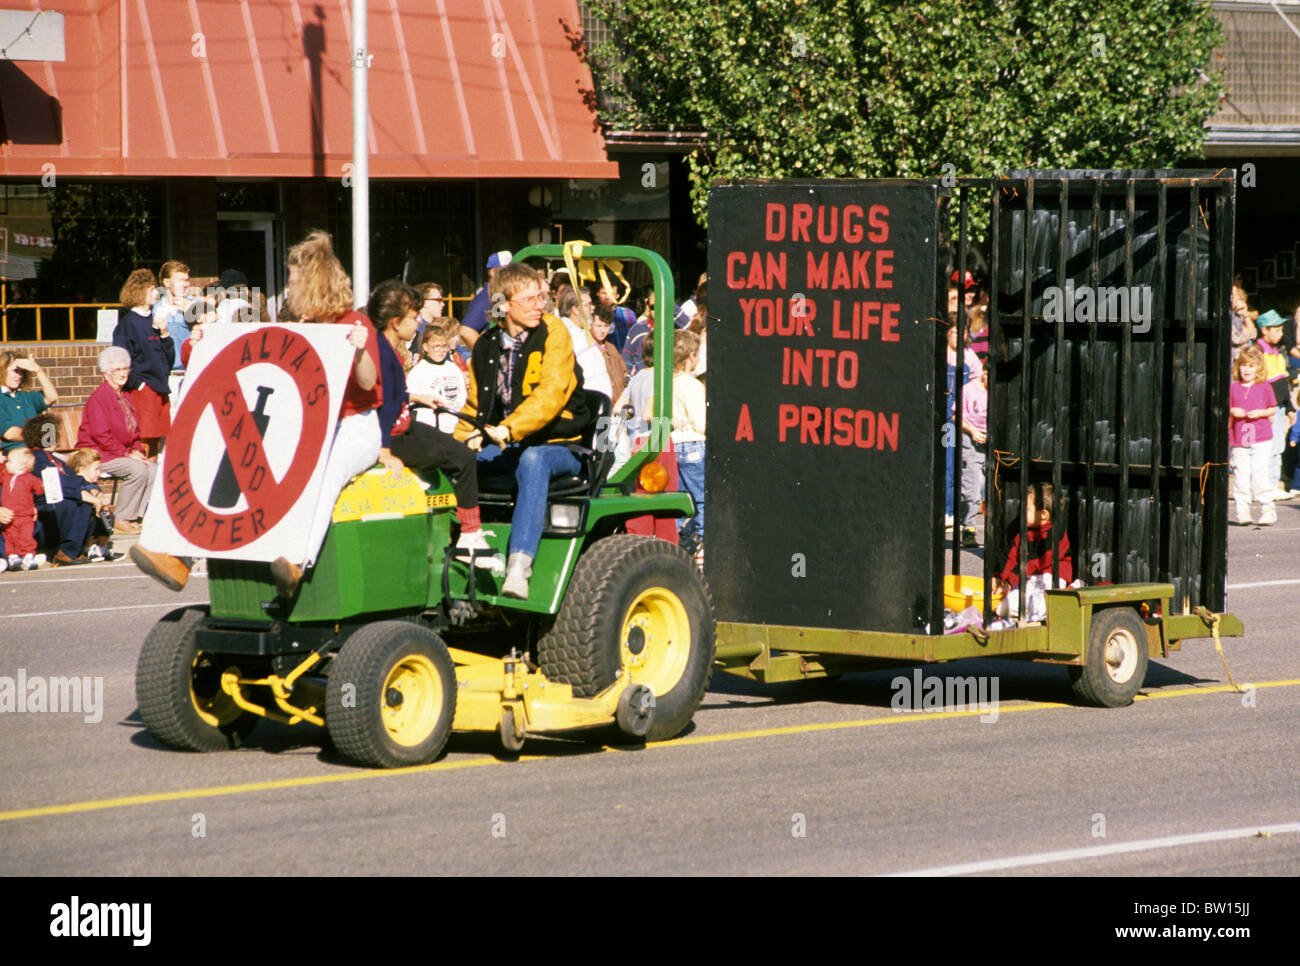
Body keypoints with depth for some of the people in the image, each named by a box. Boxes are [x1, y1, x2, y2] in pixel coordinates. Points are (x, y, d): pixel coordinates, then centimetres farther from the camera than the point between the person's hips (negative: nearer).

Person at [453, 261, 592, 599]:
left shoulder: (553, 333, -6)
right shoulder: (486, 346, 10)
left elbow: (551, 394, -20)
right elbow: (475, 403, 20)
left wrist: (510, 429, -32)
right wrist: (466, 439, -1)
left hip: (555, 446, -5)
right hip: (504, 447, 5)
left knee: (532, 460, -39)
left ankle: (519, 565, -51)